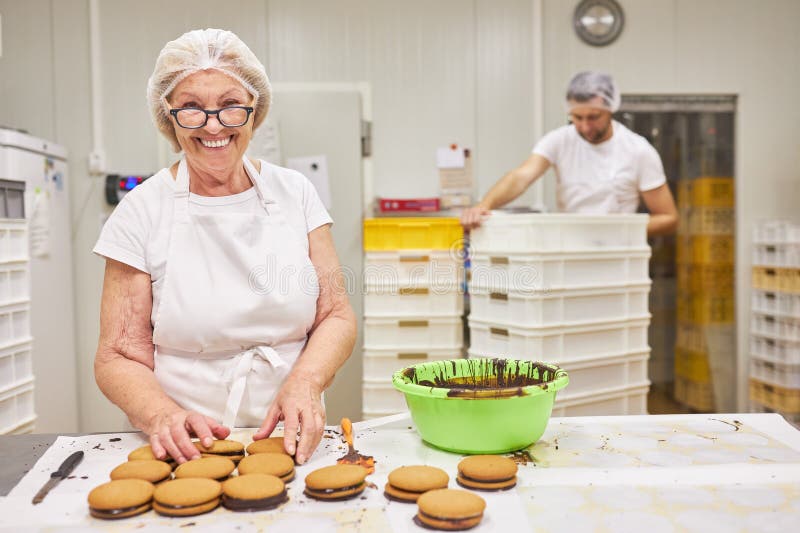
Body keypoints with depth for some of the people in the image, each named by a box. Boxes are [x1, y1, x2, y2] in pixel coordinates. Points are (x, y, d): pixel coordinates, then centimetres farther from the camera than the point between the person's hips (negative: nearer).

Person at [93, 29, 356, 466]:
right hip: (185, 452, -1)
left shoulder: (294, 193, 6)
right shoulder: (142, 211, -1)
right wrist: (164, 416, -20)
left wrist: (304, 382, -15)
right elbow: (117, 358, 0)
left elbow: (337, 317, 5)